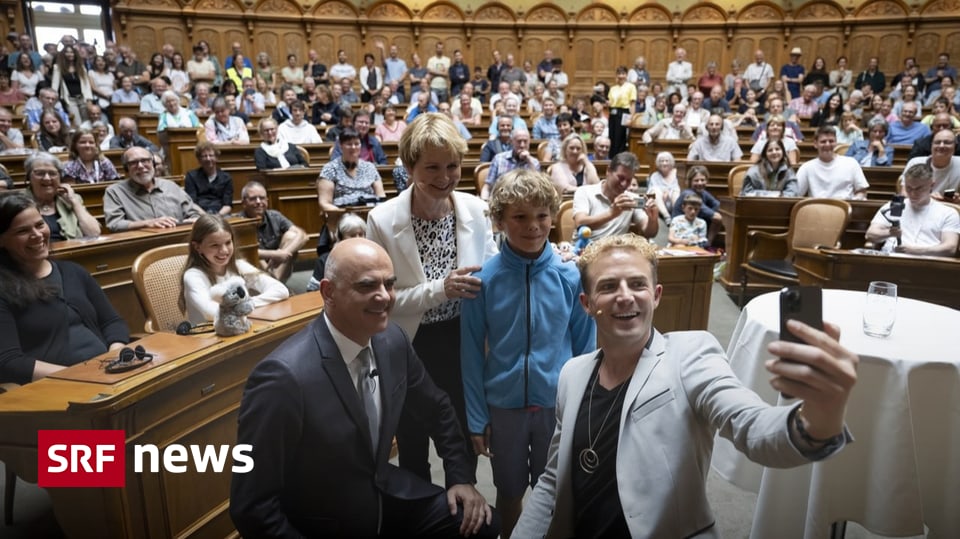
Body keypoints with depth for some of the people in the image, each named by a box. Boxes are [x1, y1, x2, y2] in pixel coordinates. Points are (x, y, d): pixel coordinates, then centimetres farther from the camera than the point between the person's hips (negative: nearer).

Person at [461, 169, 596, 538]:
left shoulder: (570, 277, -10)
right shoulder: (483, 279, -13)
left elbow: (585, 347, -1)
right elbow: (472, 354, -6)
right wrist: (476, 417, -4)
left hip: (558, 404, 1)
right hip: (504, 405, 0)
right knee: (509, 491, 20)